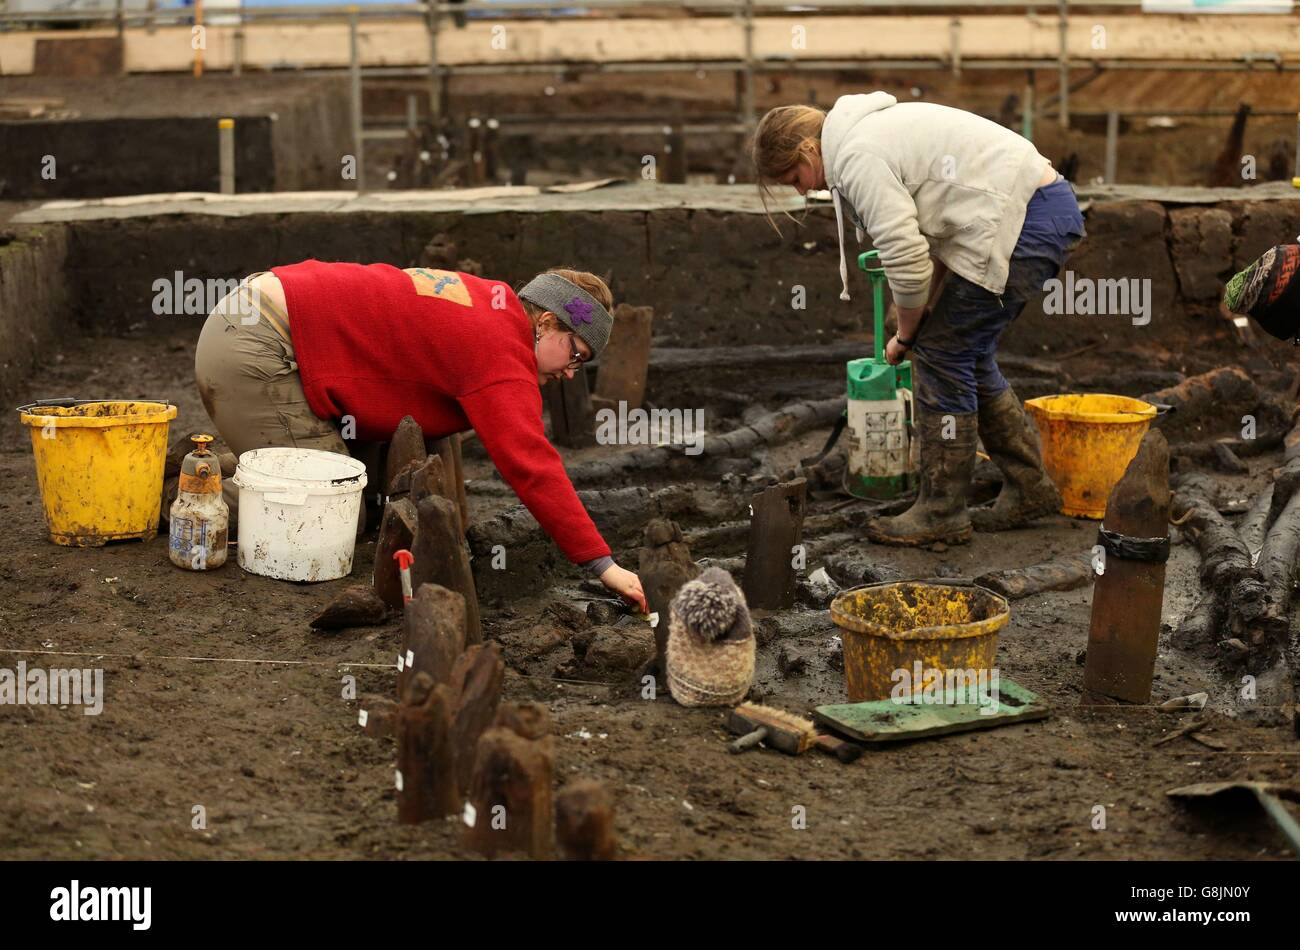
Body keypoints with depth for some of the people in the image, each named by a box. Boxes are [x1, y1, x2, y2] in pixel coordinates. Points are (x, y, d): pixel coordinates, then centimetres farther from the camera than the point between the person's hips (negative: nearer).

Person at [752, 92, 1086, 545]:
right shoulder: (867, 131, 18)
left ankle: (941, 513, 3)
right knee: (966, 354, 16)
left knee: (943, 354, -4)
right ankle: (1029, 488, 24)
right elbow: (927, 235, 21)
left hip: (1027, 222, -10)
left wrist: (906, 336, -2)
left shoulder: (858, 158, -14)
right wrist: (925, 312, 15)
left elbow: (905, 260, -18)